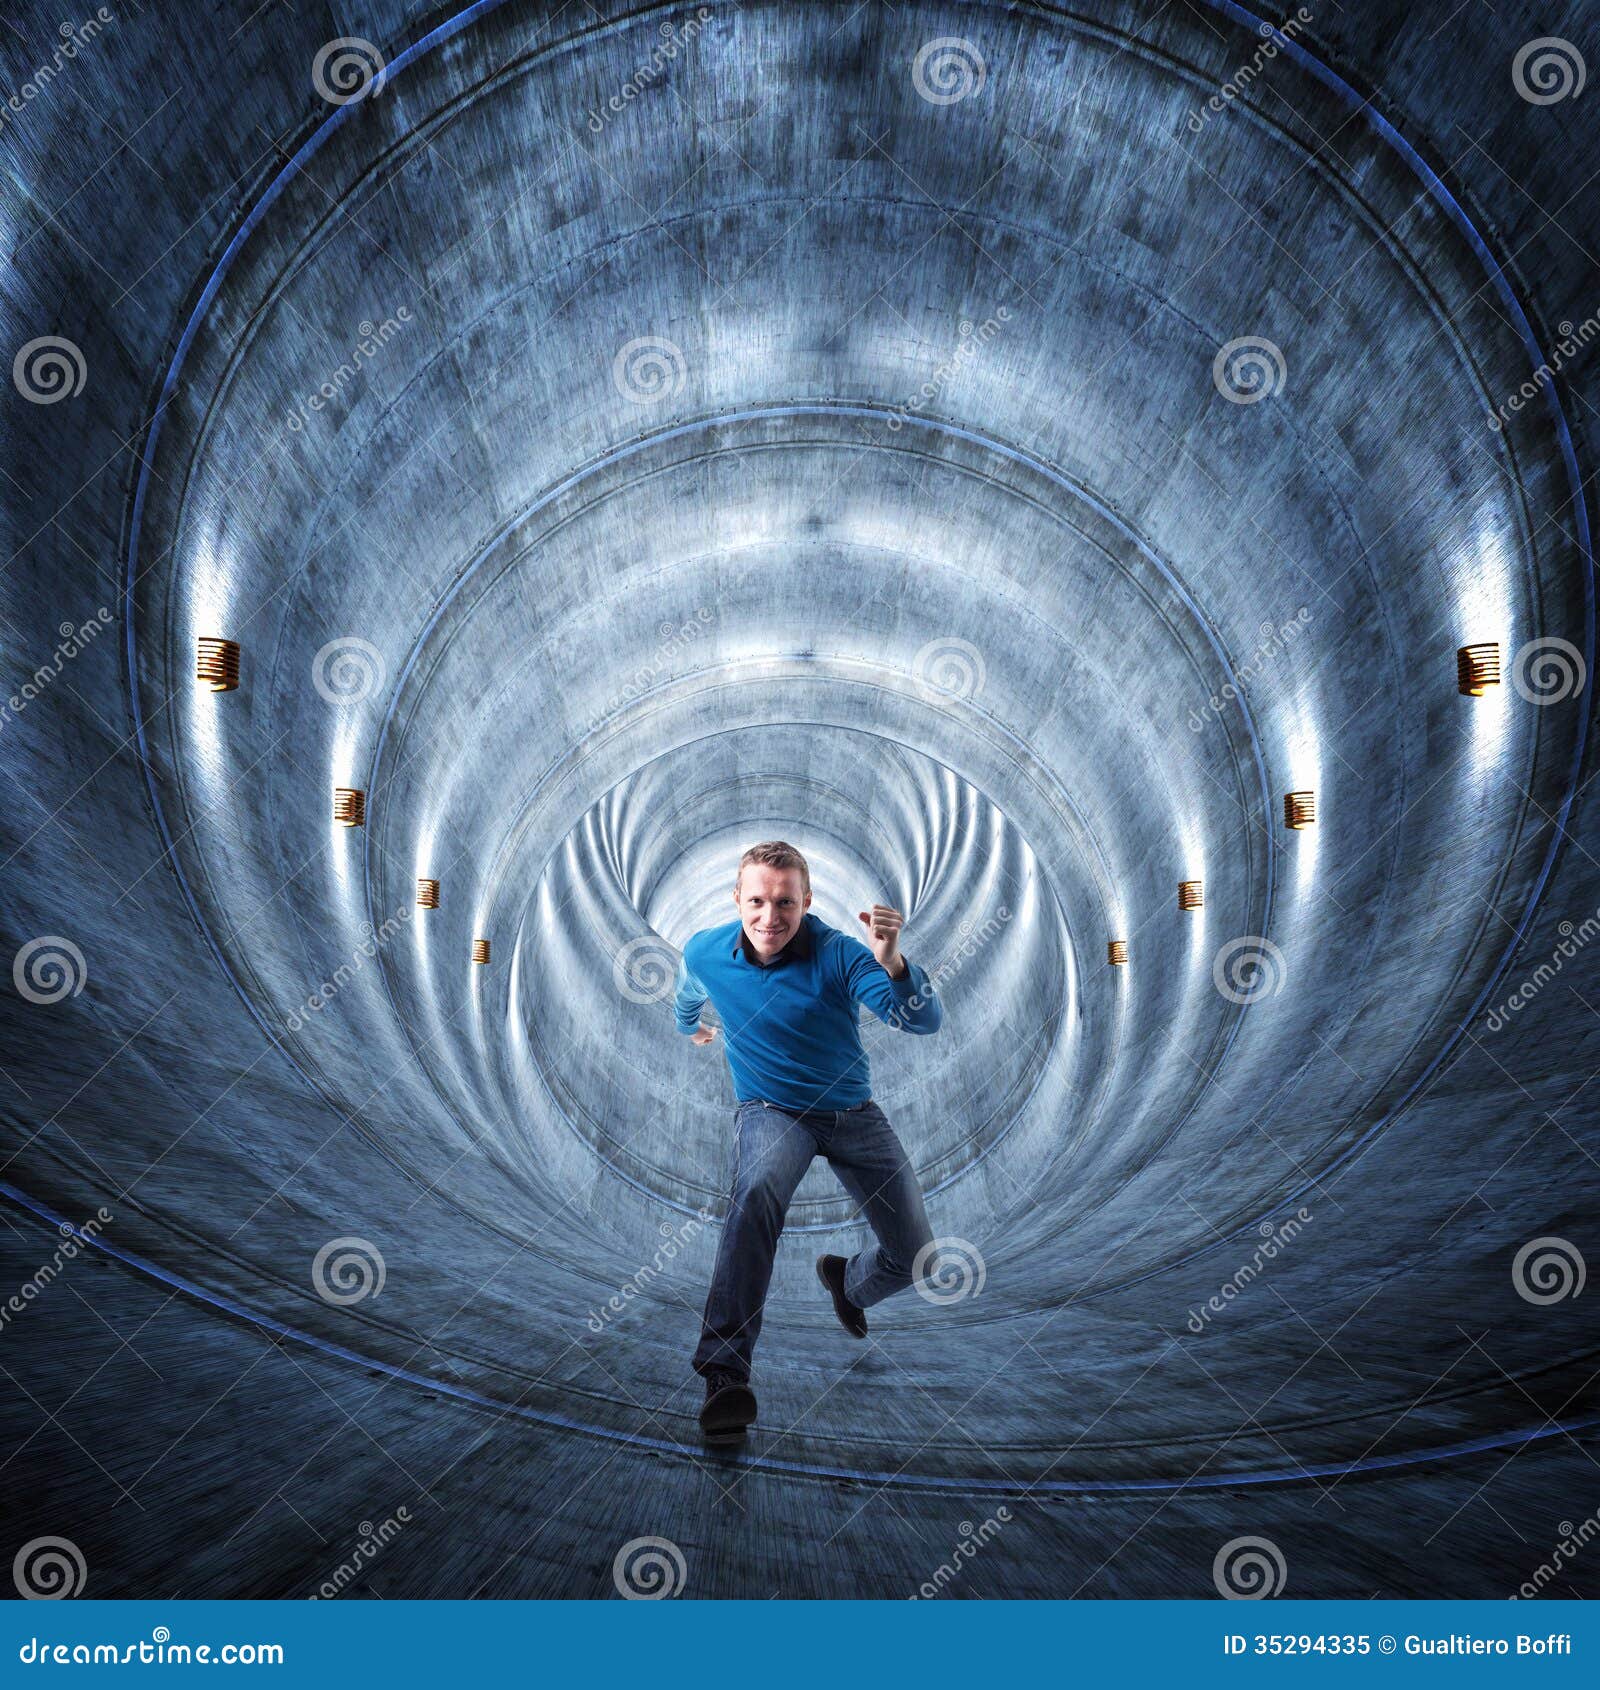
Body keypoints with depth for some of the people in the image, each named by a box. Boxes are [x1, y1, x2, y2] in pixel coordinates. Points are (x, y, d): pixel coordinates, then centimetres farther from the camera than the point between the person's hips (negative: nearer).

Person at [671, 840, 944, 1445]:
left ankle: (847, 1280, 39)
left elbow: (925, 1020, -33)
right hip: (771, 1112, -1)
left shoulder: (839, 954, -21)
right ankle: (725, 1373, -35)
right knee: (757, 1196, -37)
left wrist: (891, 963, -52)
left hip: (853, 1112, 1)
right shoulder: (704, 954, -12)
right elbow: (687, 998, 16)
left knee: (915, 1258, 3)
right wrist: (692, 1029, 36)